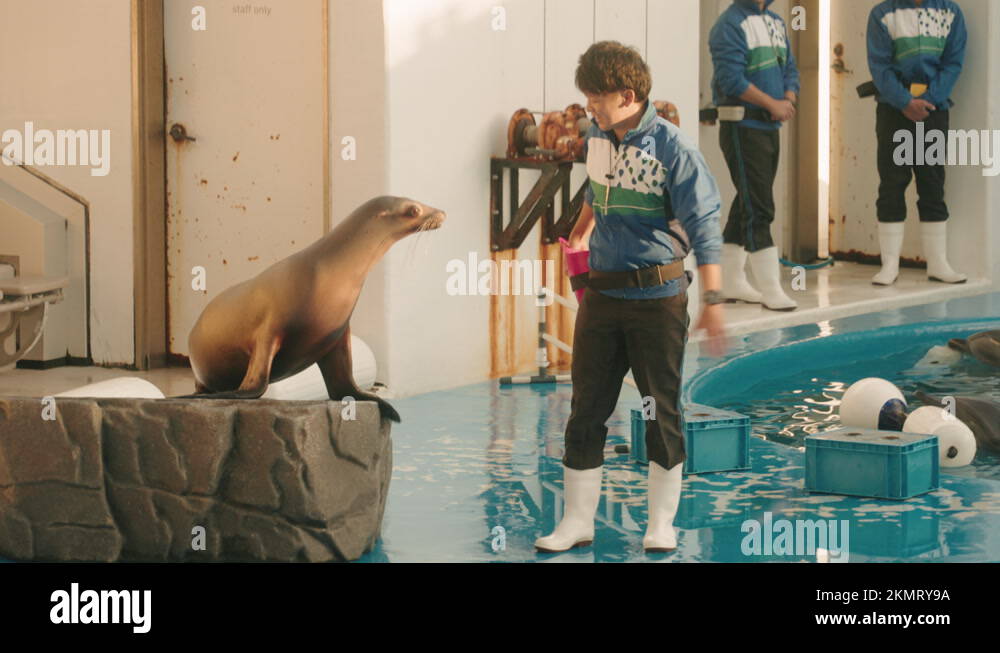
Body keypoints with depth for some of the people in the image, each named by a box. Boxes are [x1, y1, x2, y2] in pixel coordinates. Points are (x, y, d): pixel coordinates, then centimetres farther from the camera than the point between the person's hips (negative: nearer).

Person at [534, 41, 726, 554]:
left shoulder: (672, 149, -14)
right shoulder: (596, 139, 5)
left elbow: (703, 227, -16)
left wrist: (713, 300, -21)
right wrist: (580, 234, 36)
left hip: (657, 296, -5)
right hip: (601, 294, 5)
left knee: (662, 411, 4)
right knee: (586, 409, 5)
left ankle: (661, 523, 16)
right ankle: (578, 521, 13)